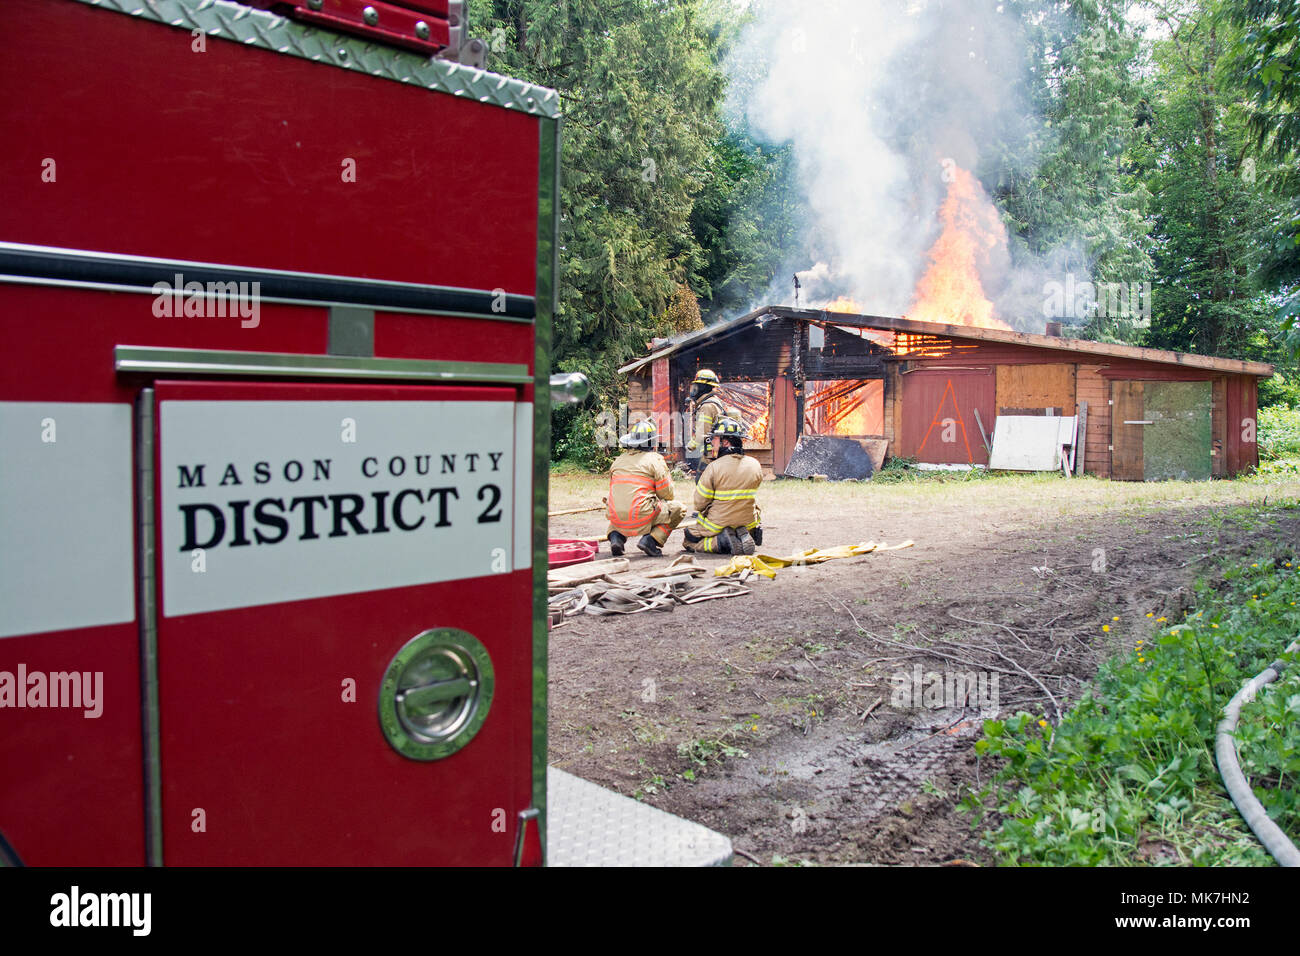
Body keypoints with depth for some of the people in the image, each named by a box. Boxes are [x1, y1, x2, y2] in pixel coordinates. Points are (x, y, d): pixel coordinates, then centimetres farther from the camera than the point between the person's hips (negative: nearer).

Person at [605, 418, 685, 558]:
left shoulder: (619, 460, 13)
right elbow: (667, 494, -2)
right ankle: (651, 540, -3)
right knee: (679, 509, 14)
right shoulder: (655, 459, -2)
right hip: (641, 518, -5)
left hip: (617, 519, 5)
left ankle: (616, 537, 10)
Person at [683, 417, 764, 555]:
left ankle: (720, 542, -8)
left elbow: (699, 504, -12)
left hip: (718, 525, -4)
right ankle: (743, 536, 3)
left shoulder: (714, 467, -19)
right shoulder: (755, 465, -5)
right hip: (747, 524, 4)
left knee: (688, 540, 20)